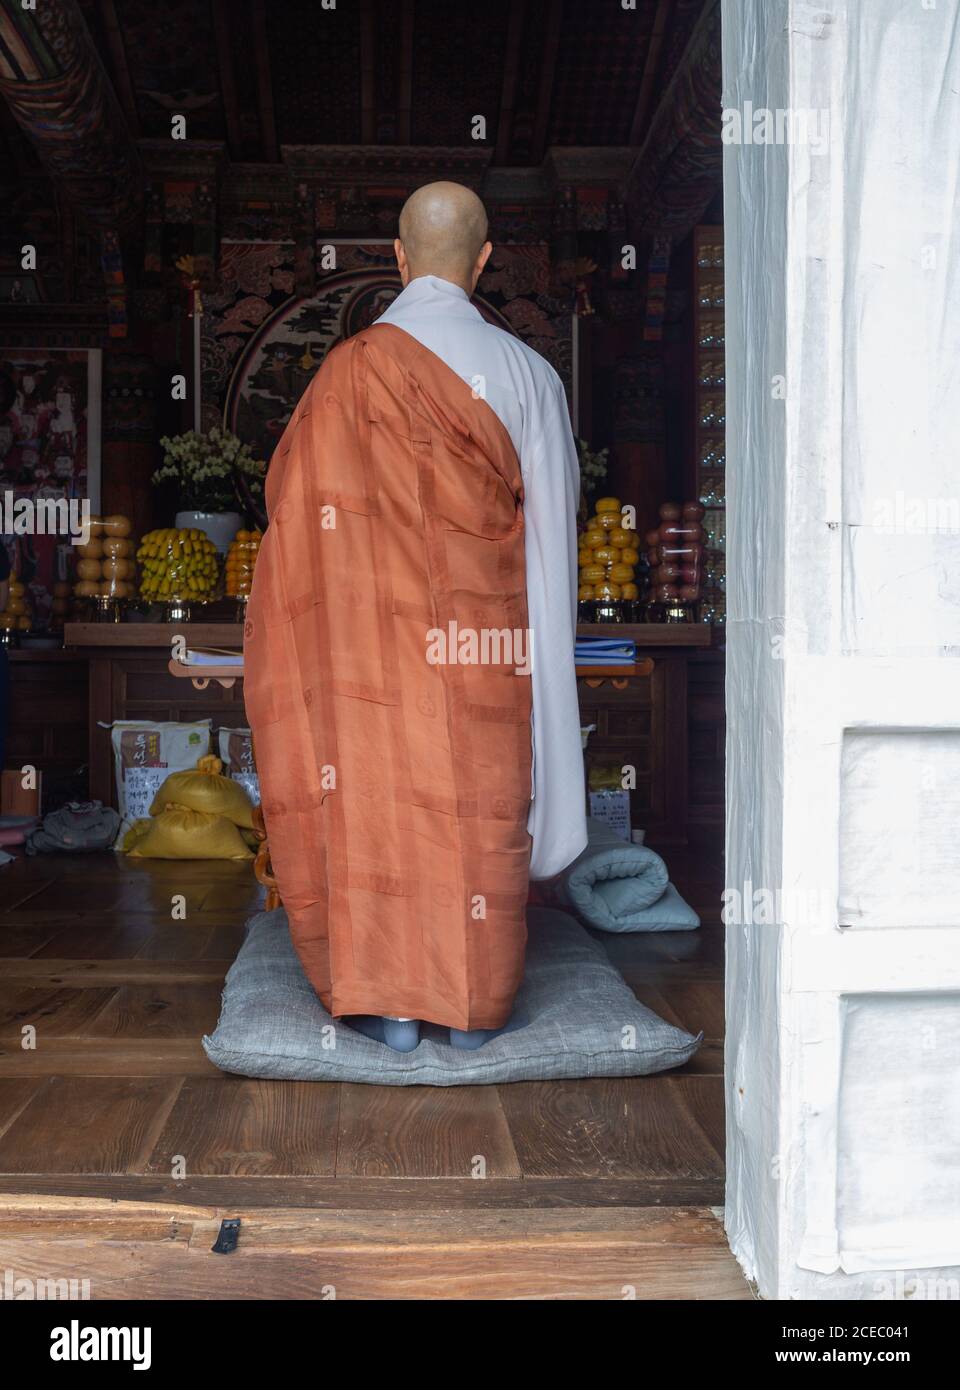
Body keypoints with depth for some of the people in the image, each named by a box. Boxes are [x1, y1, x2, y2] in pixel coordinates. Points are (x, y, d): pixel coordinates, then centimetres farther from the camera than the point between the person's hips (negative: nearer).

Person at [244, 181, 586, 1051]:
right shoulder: (526, 372, 0)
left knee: (378, 798, 7)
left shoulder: (349, 369, -4)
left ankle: (391, 1002, 13)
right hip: (487, 644, 1)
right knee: (481, 808, 9)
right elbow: (557, 517, 7)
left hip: (378, 631, -1)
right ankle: (476, 1004, 17)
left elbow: (300, 505, 1)